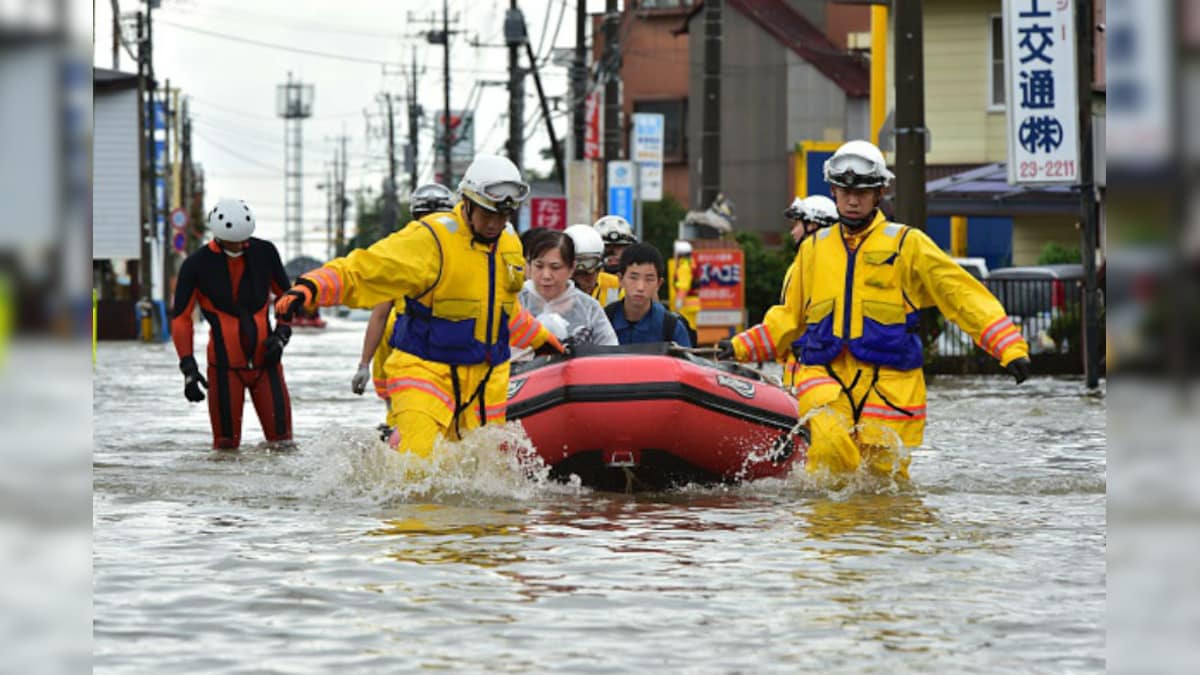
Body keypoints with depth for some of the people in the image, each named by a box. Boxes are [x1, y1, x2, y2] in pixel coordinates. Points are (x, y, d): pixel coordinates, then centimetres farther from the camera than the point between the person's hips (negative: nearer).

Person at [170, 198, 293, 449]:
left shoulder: (265, 253, 2)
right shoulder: (197, 265, -5)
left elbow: (287, 295, 17)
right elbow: (180, 319, 0)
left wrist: (282, 334, 0)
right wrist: (189, 369, -8)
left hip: (265, 360, 2)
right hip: (225, 366, -2)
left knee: (281, 436, -4)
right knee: (227, 444, -2)